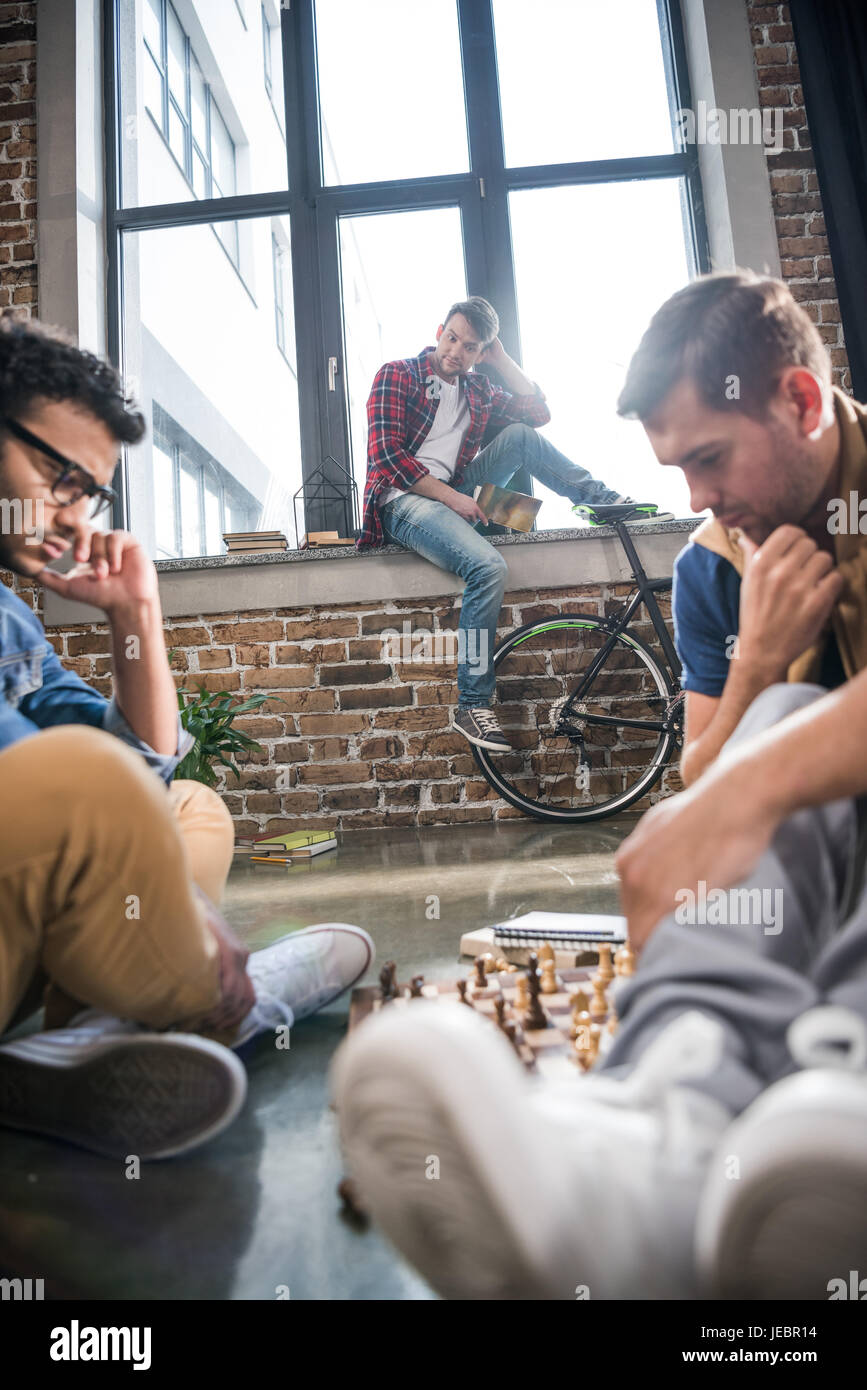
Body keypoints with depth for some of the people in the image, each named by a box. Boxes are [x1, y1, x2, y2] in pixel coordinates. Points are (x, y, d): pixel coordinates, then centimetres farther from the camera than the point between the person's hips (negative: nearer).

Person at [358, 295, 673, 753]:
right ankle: (472, 706, -27)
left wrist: (500, 358, 12)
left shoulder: (477, 390, 21)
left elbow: (538, 412, 14)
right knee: (488, 567, -32)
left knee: (518, 435, -6)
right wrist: (451, 496, -16)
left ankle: (606, 501, -3)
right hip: (405, 501, -6)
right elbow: (385, 453, -10)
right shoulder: (397, 376, 3)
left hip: (453, 496, 6)